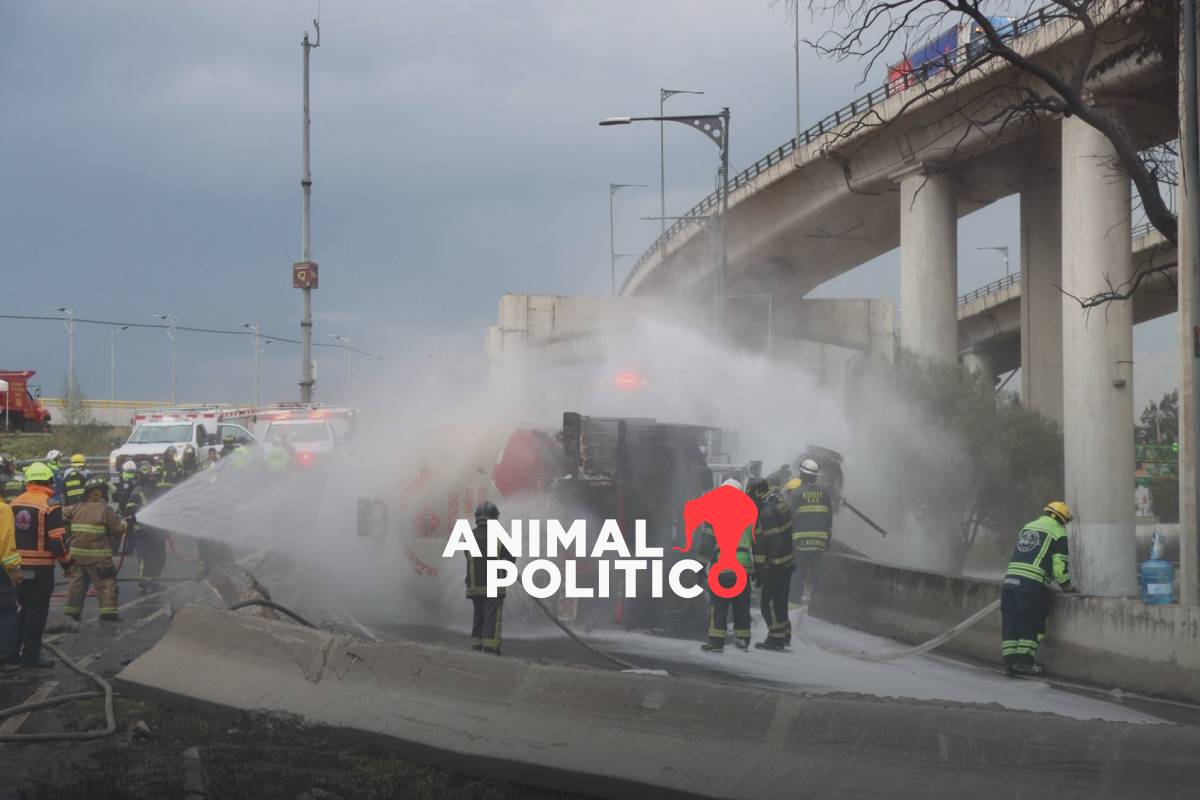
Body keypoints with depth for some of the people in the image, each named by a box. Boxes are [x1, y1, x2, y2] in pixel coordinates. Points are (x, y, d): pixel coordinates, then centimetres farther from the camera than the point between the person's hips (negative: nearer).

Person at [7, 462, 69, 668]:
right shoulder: (50, 506, -12)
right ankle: (30, 655, 1)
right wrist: (66, 561, -2)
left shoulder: (15, 504, 7)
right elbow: (56, 539, -15)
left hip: (19, 565, 6)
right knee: (37, 610, 1)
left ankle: (14, 651, 17)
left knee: (22, 608, 17)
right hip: (41, 566, -6)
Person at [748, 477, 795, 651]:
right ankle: (785, 635, 29)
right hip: (787, 561, 10)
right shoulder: (780, 502, 8)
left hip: (774, 565, -10)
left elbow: (763, 544, -21)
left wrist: (759, 571, -16)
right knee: (780, 600, 20)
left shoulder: (767, 513, -22)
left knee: (770, 601, -1)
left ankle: (776, 638, 3)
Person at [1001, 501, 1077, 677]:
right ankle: (1024, 661, -1)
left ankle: (1010, 662, 6)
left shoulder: (1027, 528, 24)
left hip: (1010, 577, 6)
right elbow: (1060, 564, -3)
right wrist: (1066, 586, 11)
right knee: (1033, 624, 3)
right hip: (1032, 583, -6)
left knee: (1011, 622, 8)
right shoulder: (1058, 534, 3)